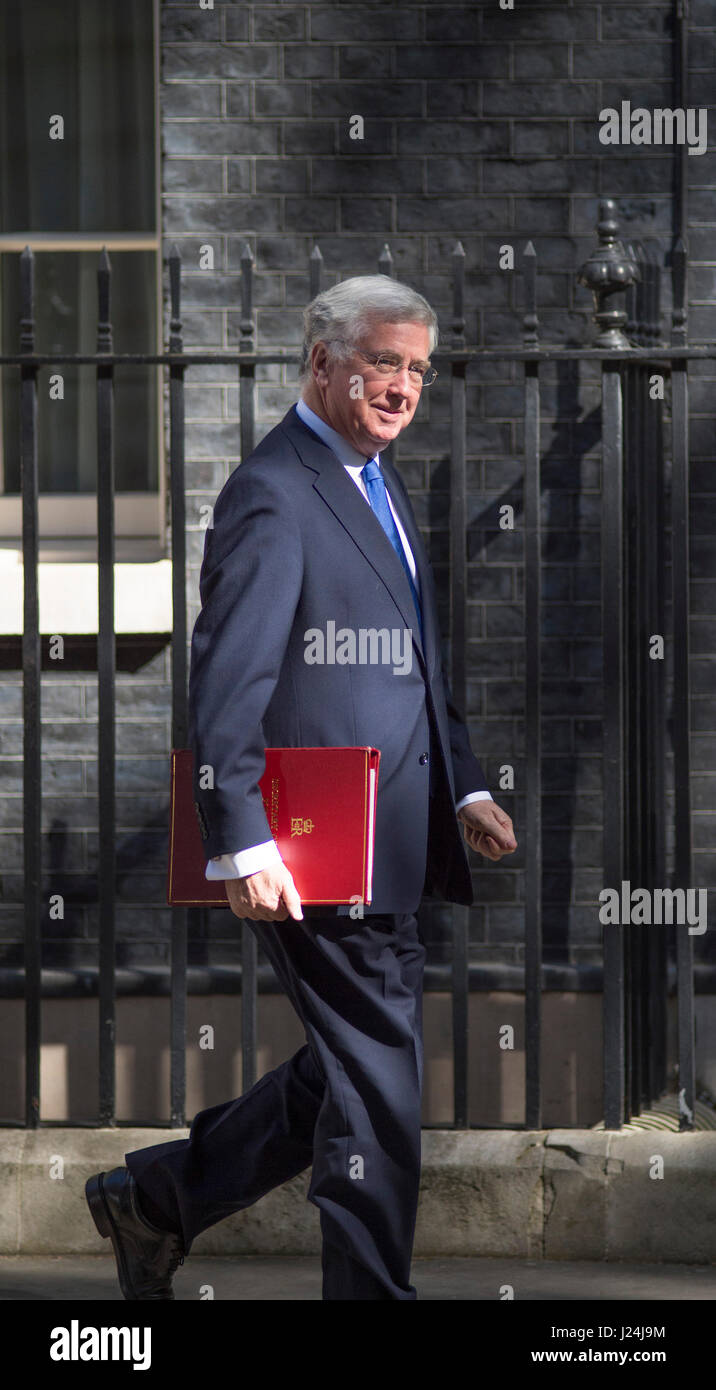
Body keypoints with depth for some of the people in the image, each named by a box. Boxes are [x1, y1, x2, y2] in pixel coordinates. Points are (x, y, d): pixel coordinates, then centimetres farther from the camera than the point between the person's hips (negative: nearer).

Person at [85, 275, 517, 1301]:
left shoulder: (379, 485, 17)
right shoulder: (273, 494, -14)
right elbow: (226, 687, -19)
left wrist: (465, 790, 13)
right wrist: (244, 847, -24)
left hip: (386, 857, 10)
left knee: (351, 1075, 16)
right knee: (376, 1089, -3)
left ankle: (155, 1196, 28)